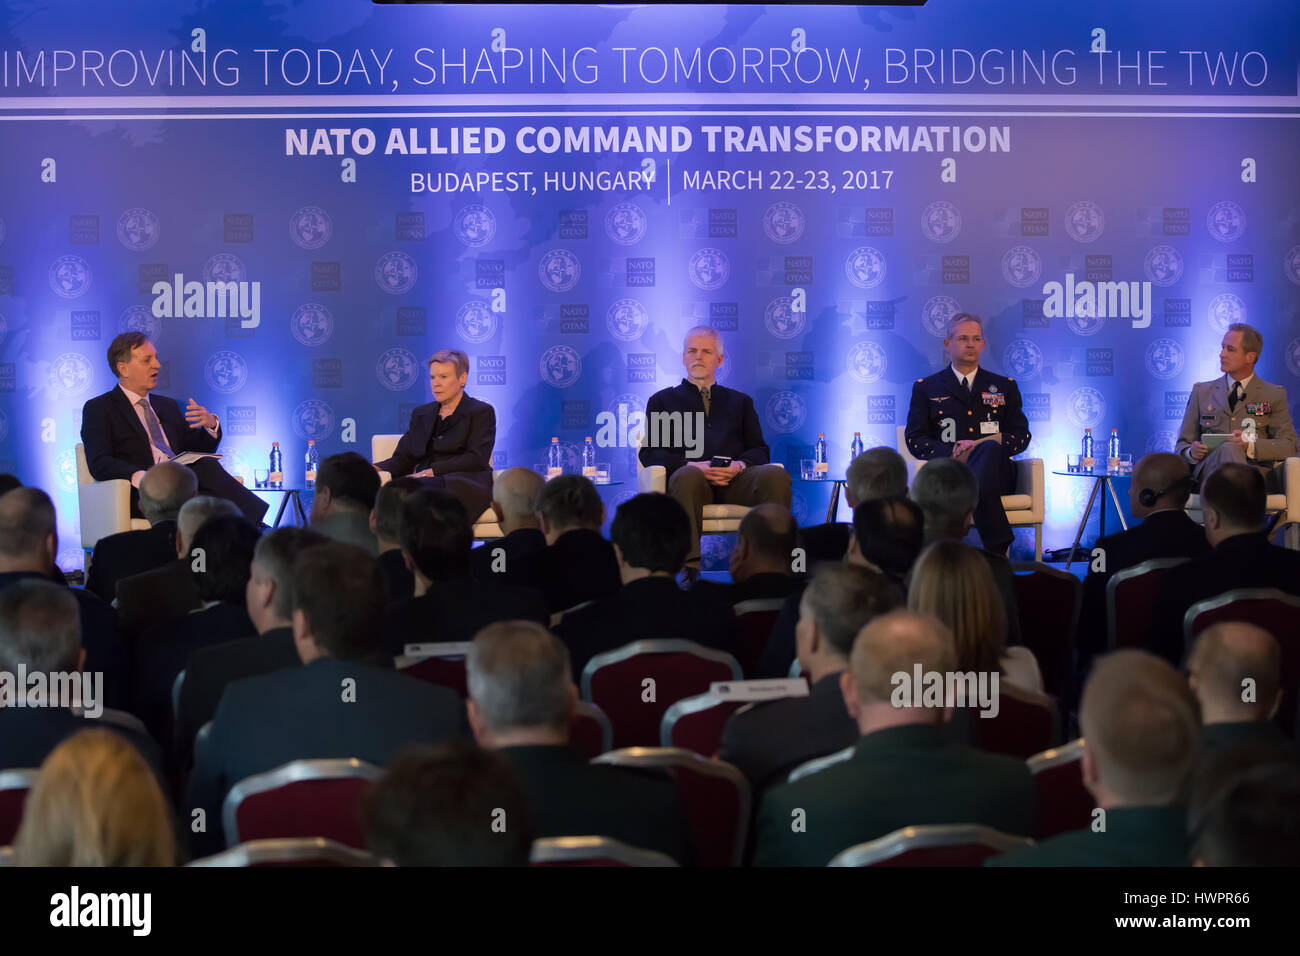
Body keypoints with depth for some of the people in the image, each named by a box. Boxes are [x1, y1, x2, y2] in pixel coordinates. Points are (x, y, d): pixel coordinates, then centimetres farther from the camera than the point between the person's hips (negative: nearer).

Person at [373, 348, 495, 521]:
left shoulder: (481, 412, 10)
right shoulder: (421, 414, 29)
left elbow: (476, 459, -4)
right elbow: (403, 459, 21)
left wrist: (430, 472, -13)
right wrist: (374, 468, -2)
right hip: (423, 482, 5)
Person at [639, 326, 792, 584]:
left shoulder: (740, 401, 31)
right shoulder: (663, 400, 24)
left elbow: (759, 450, 19)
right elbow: (650, 454, 9)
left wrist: (740, 465, -6)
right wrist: (693, 465, -9)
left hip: (735, 480, 2)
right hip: (694, 480, -2)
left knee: (776, 475, -30)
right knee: (686, 476, -39)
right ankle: (690, 569, -46)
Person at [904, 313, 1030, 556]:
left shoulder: (1005, 387, 24)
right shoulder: (926, 388, 20)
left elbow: (1022, 436, 13)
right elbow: (915, 440, 9)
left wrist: (983, 448, -9)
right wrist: (951, 453, -13)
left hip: (995, 471, 1)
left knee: (990, 447, -37)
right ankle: (997, 549, -49)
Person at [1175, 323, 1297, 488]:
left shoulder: (1274, 395, 18)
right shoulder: (1201, 391, 24)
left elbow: (1289, 446, 6)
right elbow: (1182, 446, 21)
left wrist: (1250, 446, -14)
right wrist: (1192, 453, -6)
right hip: (1209, 469, 2)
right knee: (1228, 449, -38)